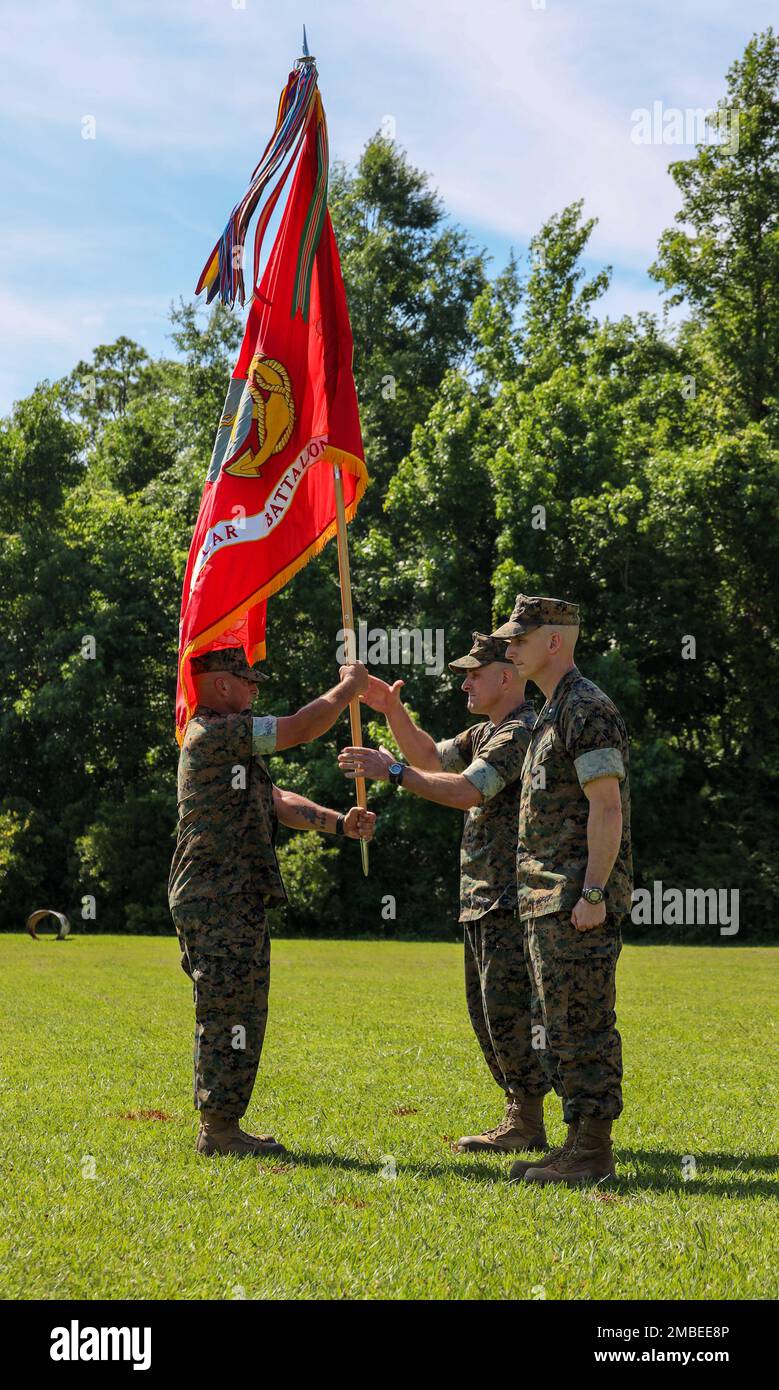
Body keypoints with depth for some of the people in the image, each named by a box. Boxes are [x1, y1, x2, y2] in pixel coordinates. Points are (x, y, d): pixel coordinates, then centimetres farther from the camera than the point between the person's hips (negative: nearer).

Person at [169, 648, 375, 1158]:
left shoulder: (229, 741, 21)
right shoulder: (215, 733, -13)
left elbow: (278, 802, 18)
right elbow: (301, 728, -15)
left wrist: (340, 823, 5)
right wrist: (347, 688, 0)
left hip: (234, 904, 11)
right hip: (220, 905, -11)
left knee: (230, 1018, 14)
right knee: (232, 1017, -7)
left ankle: (218, 1125, 20)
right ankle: (220, 1130, -2)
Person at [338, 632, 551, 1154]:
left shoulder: (522, 732, -15)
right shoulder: (488, 732, 19)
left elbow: (466, 791, -25)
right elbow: (433, 758, 24)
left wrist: (393, 771, -23)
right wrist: (394, 711, 11)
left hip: (513, 900, -11)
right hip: (483, 901, 11)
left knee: (509, 1011, -8)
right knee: (488, 1013, 13)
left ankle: (527, 1125, -2)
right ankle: (520, 1120, 19)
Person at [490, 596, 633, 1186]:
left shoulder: (588, 709, -12)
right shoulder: (553, 714, 20)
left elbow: (606, 808, -19)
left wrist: (593, 894, -22)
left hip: (580, 903, -11)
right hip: (550, 903, 11)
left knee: (584, 1027, -7)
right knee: (560, 1027, 13)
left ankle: (593, 1153, -2)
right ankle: (579, 1146, 18)